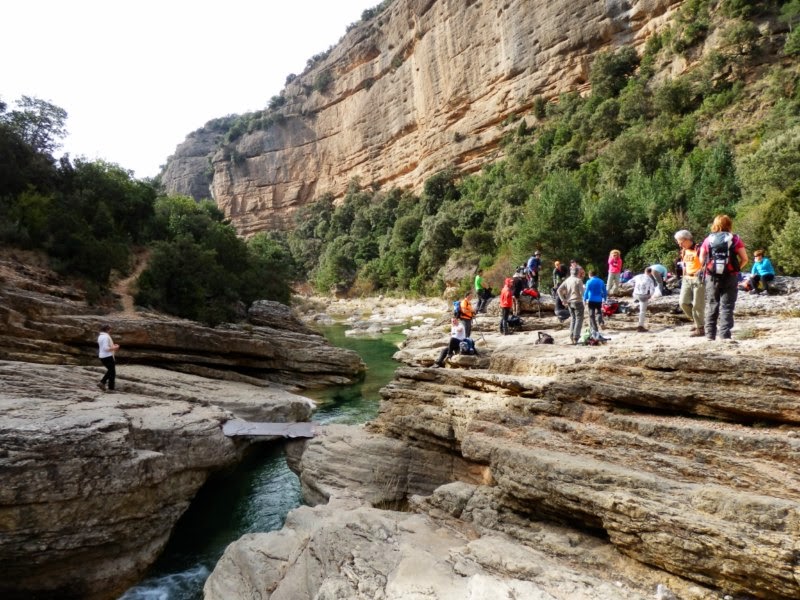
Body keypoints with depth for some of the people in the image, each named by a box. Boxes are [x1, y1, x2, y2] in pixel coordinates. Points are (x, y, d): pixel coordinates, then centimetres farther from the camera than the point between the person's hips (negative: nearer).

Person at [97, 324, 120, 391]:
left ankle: (102, 383, 12)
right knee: (112, 372, 3)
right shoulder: (106, 336, -19)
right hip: (107, 357, -9)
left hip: (102, 357, 9)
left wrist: (113, 346, 14)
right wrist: (115, 347, -11)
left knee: (110, 370, 24)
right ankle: (111, 388, 7)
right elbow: (106, 348, -24)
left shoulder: (100, 336, 12)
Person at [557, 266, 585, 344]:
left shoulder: (567, 280, 5)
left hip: (569, 302, 6)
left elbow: (559, 290, 2)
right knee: (579, 319, 1)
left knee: (573, 319, 17)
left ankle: (571, 336, 15)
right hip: (577, 302, -6)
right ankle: (576, 337, -5)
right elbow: (581, 292, -17)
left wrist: (563, 299, 5)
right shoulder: (578, 280, -12)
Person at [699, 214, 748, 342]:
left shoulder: (708, 240, 4)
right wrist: (737, 268, 11)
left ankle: (710, 333, 12)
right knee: (727, 306, 1)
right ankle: (725, 335, -6)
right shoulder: (735, 240, -1)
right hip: (730, 277, -2)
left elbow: (701, 260, 2)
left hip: (712, 277, 2)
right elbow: (744, 259, -4)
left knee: (711, 305, 11)